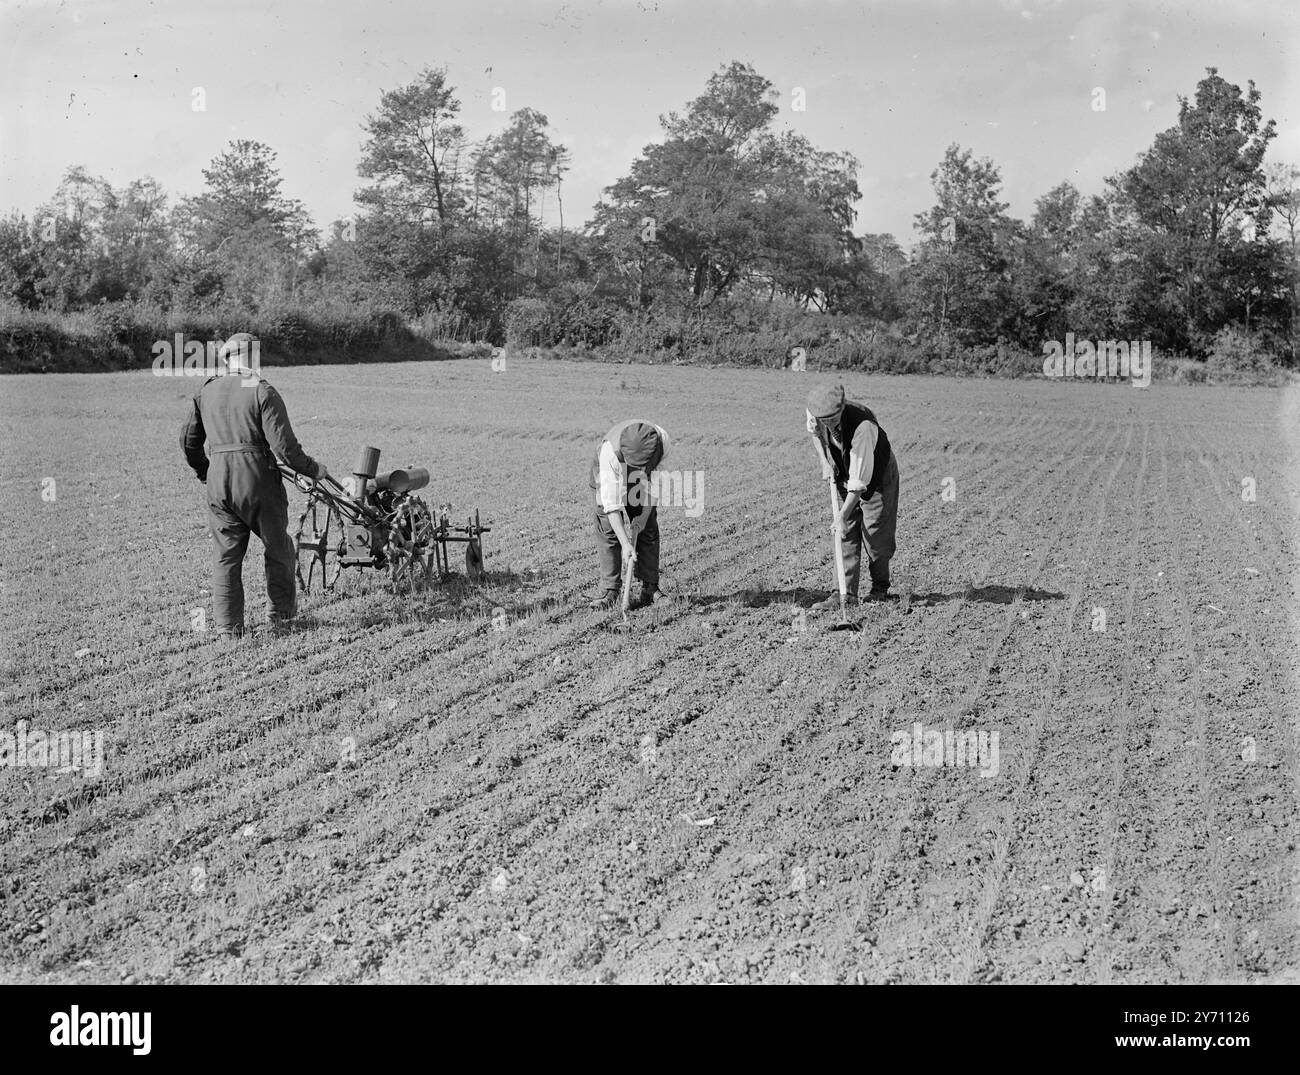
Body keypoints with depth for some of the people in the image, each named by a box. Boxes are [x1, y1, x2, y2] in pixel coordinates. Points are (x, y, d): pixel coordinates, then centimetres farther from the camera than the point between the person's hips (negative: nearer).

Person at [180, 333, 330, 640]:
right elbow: (283, 445, -13)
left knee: (225, 555, 10)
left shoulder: (206, 392, 9)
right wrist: (314, 469, 0)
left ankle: (227, 627, 10)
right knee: (278, 550, 14)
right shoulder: (263, 392, -8)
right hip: (258, 478, -4)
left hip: (218, 480, 4)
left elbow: (188, 440, 17)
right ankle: (282, 617, 20)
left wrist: (202, 471, 32)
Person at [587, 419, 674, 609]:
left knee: (648, 528, -3)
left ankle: (650, 588, 2)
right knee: (608, 529, -11)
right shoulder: (610, 452, -45)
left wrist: (645, 514, -20)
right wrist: (625, 544, -45)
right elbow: (611, 503, -42)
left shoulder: (662, 441, -36)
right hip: (609, 474, -3)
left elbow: (655, 479, -17)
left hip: (640, 480, 3)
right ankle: (610, 590, -6)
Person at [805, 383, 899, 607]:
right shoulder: (814, 416, -22)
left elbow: (860, 481, -38)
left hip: (877, 476, -5)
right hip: (844, 478, 5)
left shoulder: (863, 427, -40)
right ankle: (847, 593, 1)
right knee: (847, 536, 0)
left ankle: (880, 587, 21)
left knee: (875, 533, 0)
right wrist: (825, 463, -3)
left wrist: (842, 516, -38)